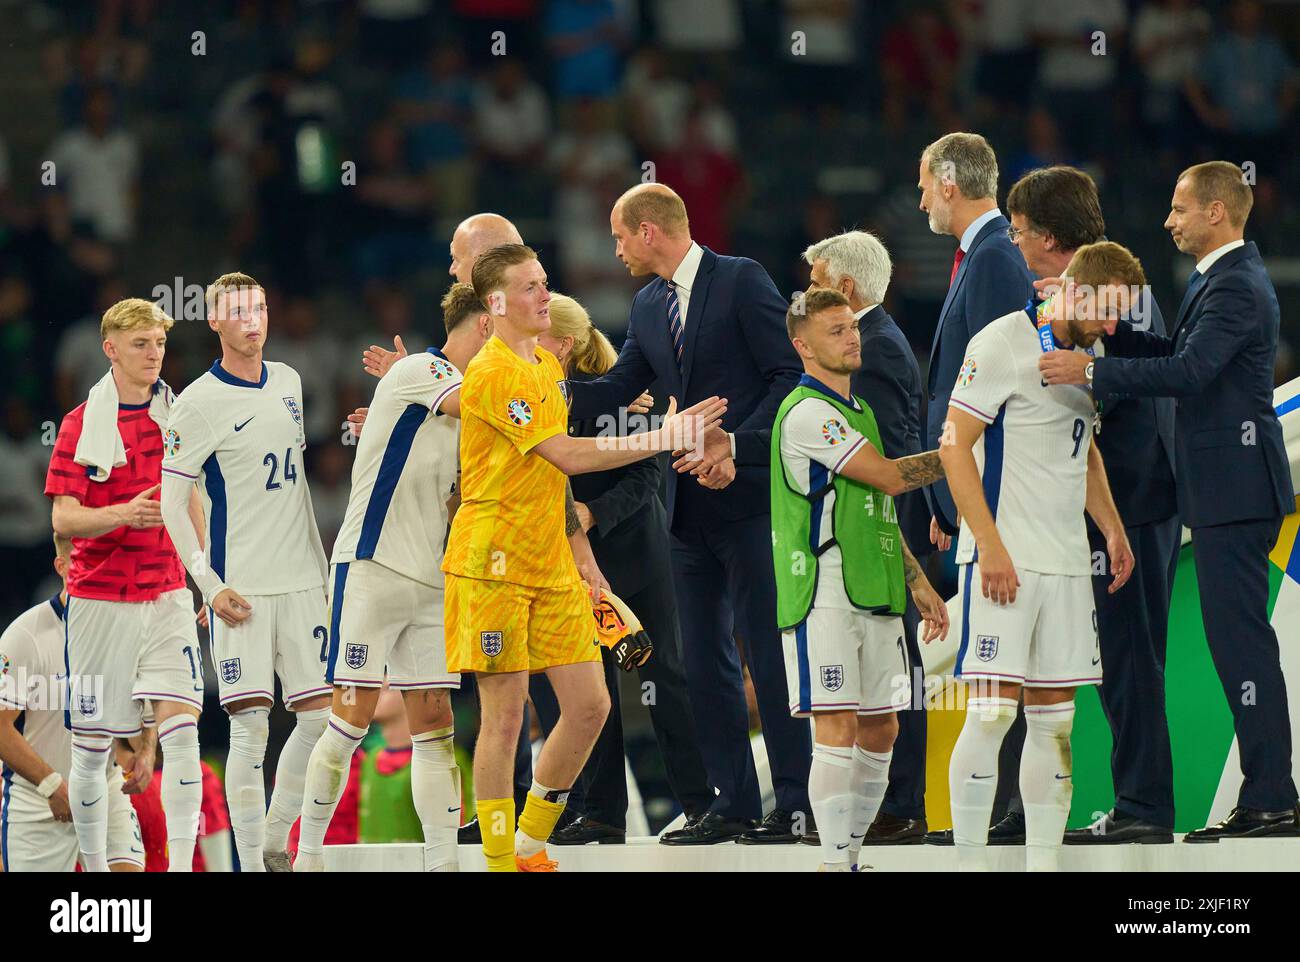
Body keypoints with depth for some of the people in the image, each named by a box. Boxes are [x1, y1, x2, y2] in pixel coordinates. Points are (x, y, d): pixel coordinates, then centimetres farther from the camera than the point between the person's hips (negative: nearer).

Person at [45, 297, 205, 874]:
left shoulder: (177, 416, 8)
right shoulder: (82, 425, -2)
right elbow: (63, 521, -8)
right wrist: (124, 514, -26)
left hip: (166, 594, 2)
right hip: (99, 601, -2)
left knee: (180, 729, -15)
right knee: (91, 749, 4)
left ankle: (181, 868, -18)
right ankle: (95, 866, 19)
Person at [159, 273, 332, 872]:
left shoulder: (288, 383, 12)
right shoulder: (198, 404, -8)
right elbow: (171, 504, -7)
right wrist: (210, 586, -14)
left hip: (300, 580, 6)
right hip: (241, 590, -6)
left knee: (321, 717, 1)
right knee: (250, 726, -8)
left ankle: (276, 841, 17)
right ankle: (251, 862, -3)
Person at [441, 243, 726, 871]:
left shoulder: (548, 366, 16)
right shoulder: (492, 374, -14)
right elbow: (567, 455, -21)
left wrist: (579, 554, 22)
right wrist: (663, 440, -20)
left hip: (550, 565, 8)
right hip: (493, 565, -8)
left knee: (590, 706, 3)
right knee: (504, 715, -6)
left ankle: (531, 847, 17)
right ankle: (501, 862, 1)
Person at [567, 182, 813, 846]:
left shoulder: (741, 281, -7)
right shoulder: (649, 305, 15)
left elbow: (791, 374, -11)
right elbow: (616, 391, 14)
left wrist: (734, 444, -18)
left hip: (749, 493, -8)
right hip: (692, 502, 8)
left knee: (770, 653, -5)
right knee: (704, 659, 8)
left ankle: (795, 804, -2)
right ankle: (735, 803, 13)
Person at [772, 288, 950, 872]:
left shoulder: (858, 412, 20)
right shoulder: (807, 412, -11)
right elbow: (890, 476, -16)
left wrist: (918, 585, 22)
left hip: (873, 594, 9)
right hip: (824, 597, -9)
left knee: (880, 730, 8)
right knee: (837, 728, -12)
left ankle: (850, 853, 16)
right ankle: (835, 861, -11)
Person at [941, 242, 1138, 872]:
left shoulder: (1091, 353, 15)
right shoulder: (1003, 343, -9)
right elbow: (954, 446, -12)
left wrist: (1112, 529, 17)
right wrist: (991, 547, -17)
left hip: (1067, 561, 8)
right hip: (1004, 559, -8)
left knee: (1054, 718, 6)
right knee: (991, 713, -10)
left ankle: (1044, 861, 10)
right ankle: (969, 862, -7)